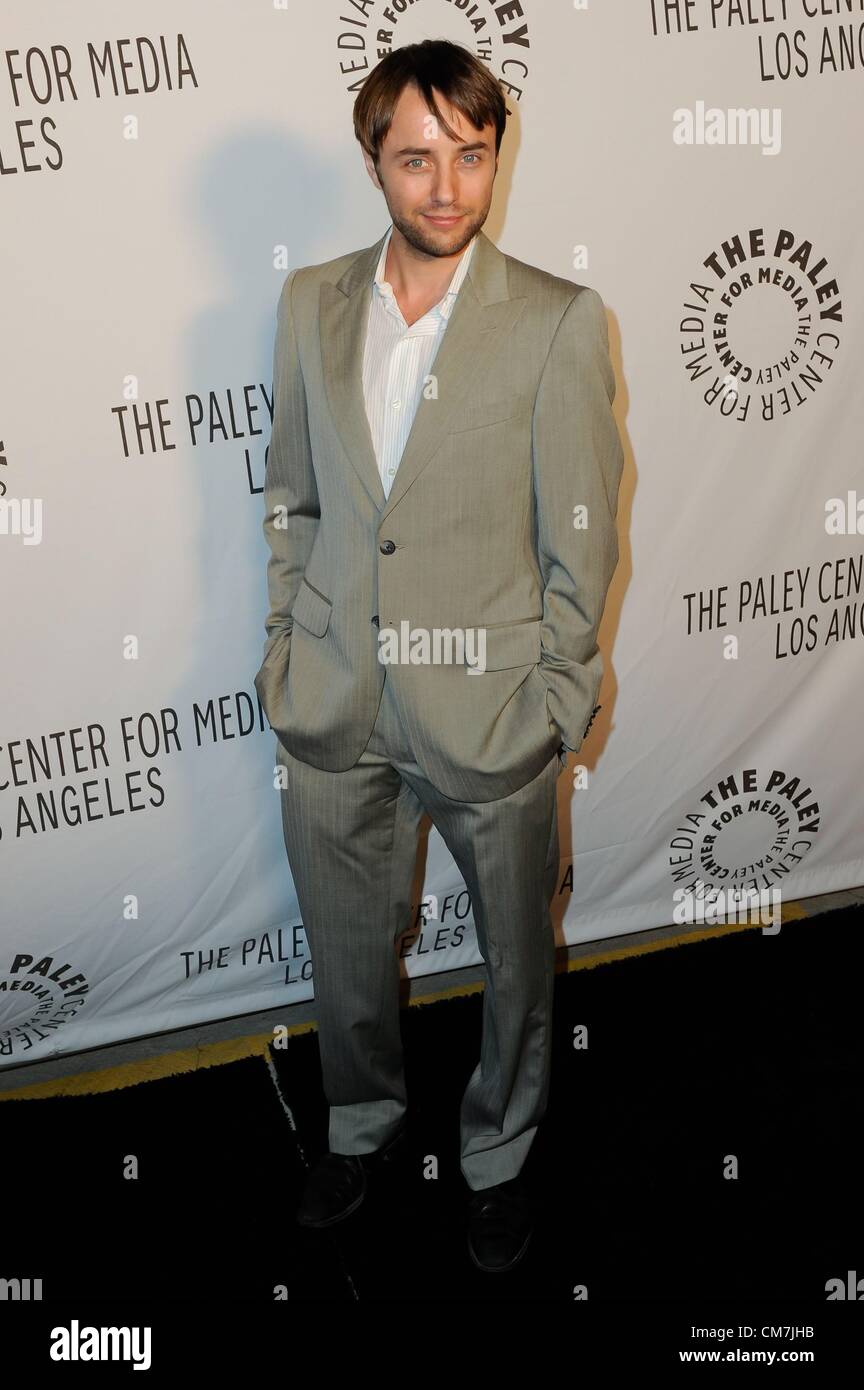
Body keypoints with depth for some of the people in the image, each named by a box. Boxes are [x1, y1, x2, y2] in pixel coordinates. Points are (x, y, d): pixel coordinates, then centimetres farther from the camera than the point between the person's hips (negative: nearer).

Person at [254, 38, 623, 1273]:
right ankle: (364, 1125, 48)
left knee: (515, 960, 16)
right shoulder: (311, 304, 1)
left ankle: (498, 1157, 42)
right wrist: (287, 647, 8)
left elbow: (581, 541, -8)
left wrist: (557, 710, -7)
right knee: (346, 950, 20)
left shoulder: (560, 323, -11)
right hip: (333, 709, 3)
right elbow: (292, 495, 10)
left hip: (487, 711, -3)